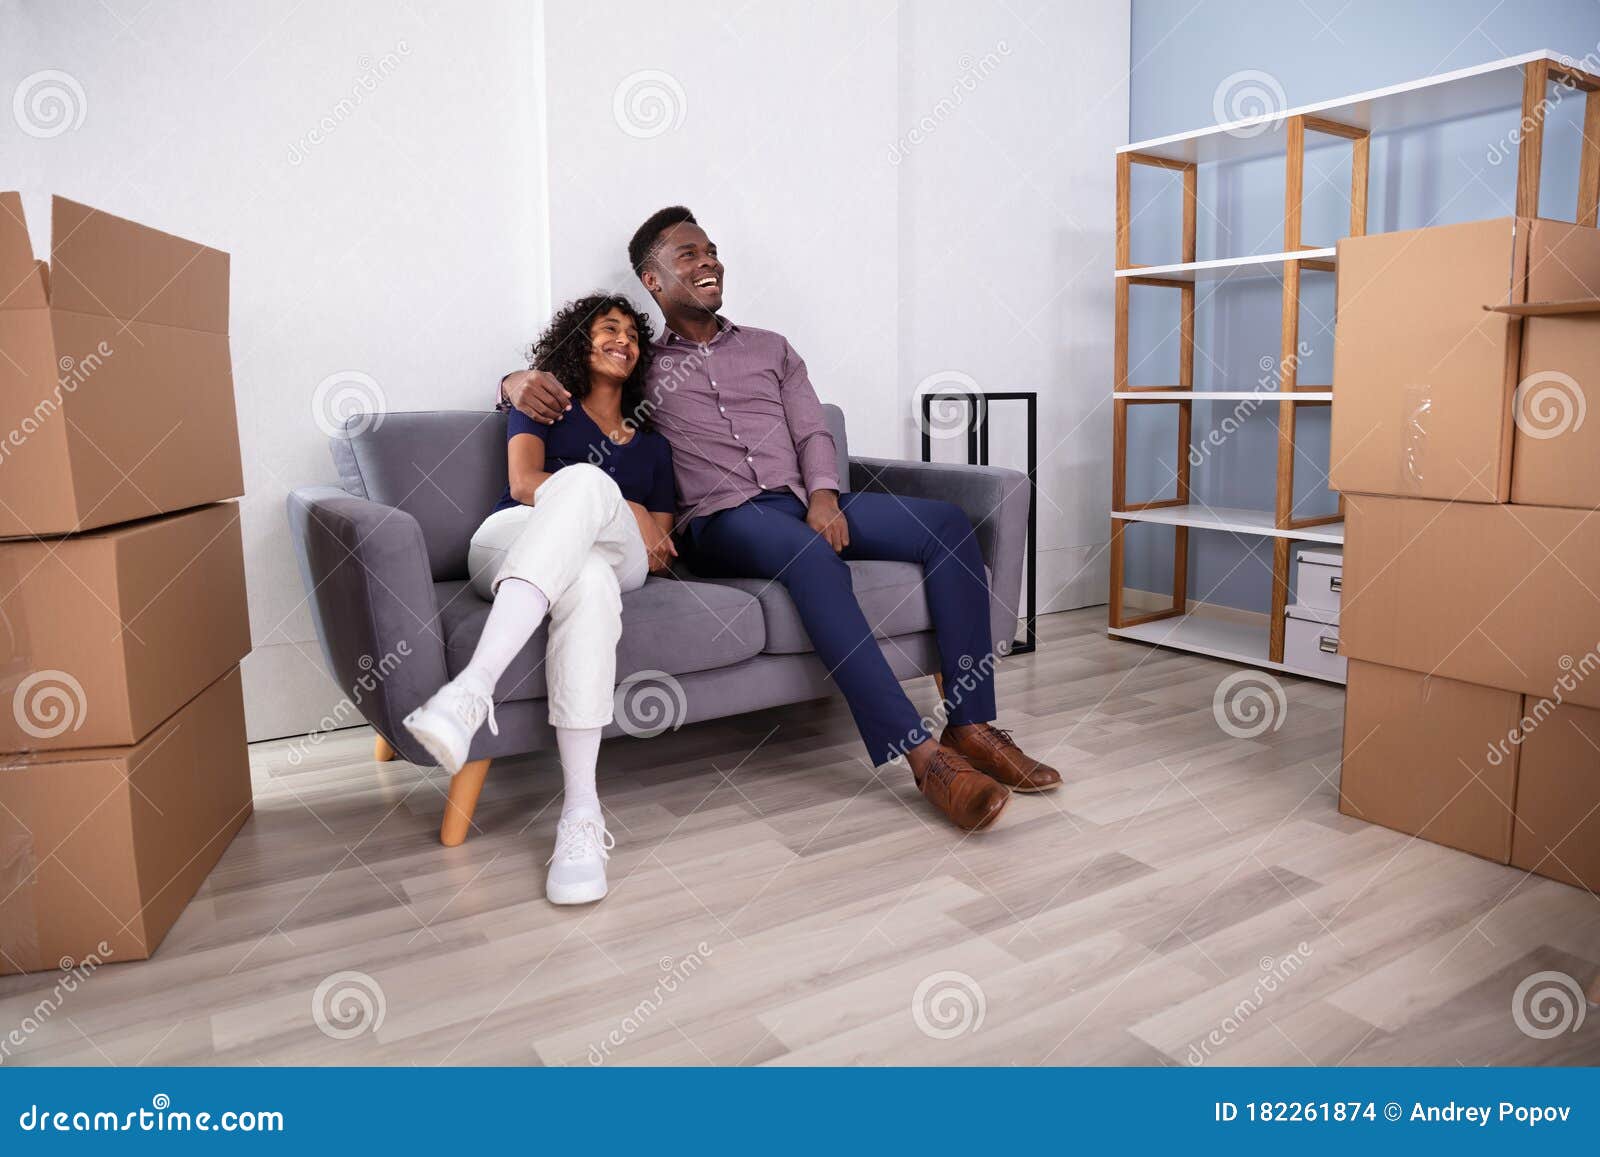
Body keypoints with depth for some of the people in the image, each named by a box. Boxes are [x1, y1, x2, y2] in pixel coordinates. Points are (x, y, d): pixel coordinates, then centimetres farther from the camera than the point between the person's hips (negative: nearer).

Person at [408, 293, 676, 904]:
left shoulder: (651, 443, 27)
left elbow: (659, 550, 18)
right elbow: (525, 482, 0)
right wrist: (625, 512, -6)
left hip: (609, 559, 2)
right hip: (509, 544, -2)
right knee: (587, 528, -41)